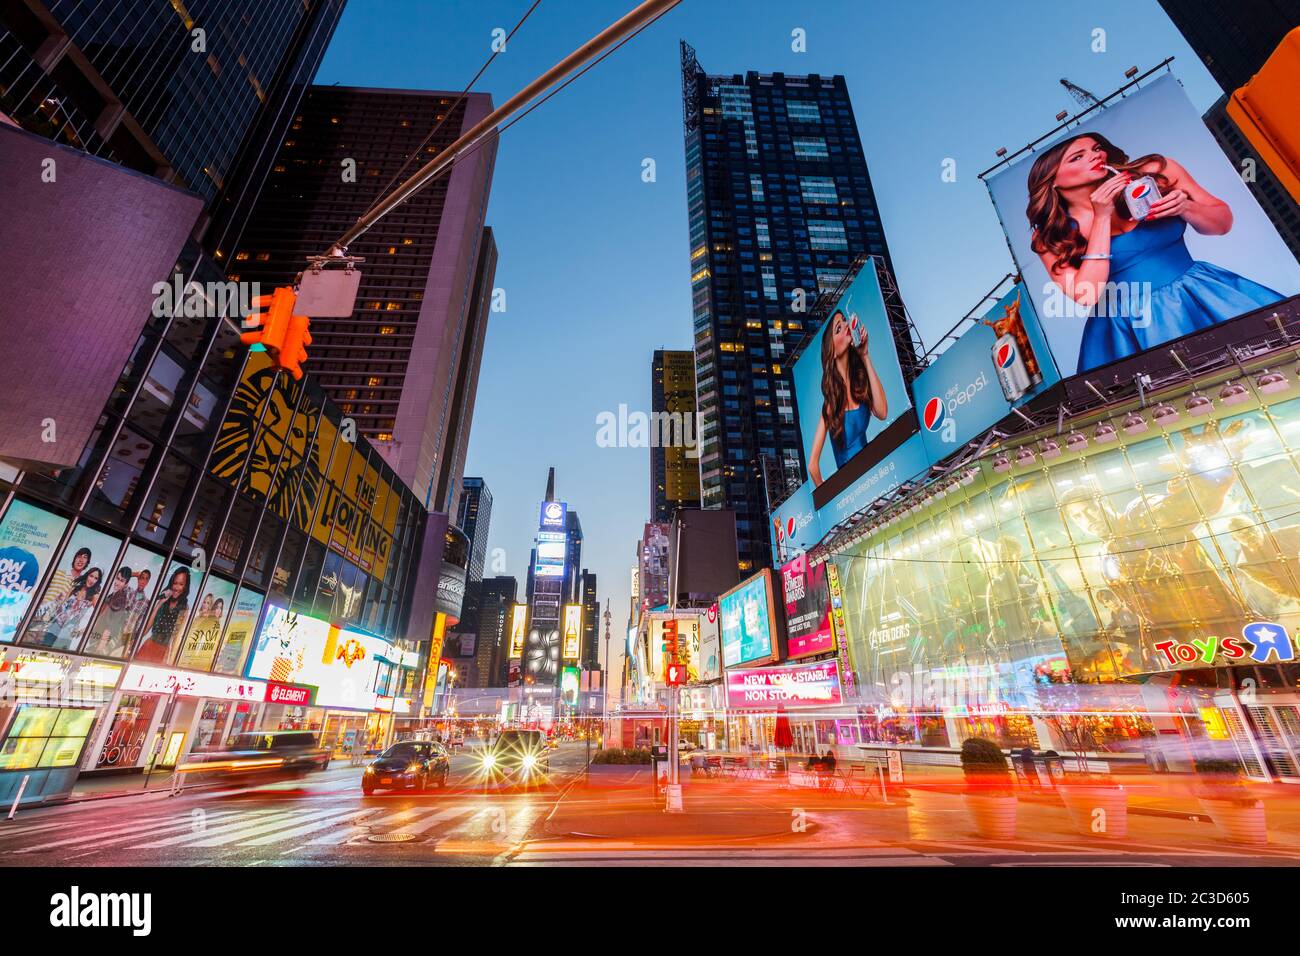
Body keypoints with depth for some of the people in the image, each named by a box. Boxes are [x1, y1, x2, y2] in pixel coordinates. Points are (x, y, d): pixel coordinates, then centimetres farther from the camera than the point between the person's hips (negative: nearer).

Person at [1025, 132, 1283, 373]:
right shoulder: (1052, 235, -5)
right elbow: (1086, 296, -17)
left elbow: (1223, 222, 10)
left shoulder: (1156, 171, 1)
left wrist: (1185, 208, -13)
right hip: (1128, 327, -3)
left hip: (1204, 296, 3)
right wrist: (1101, 217, -15)